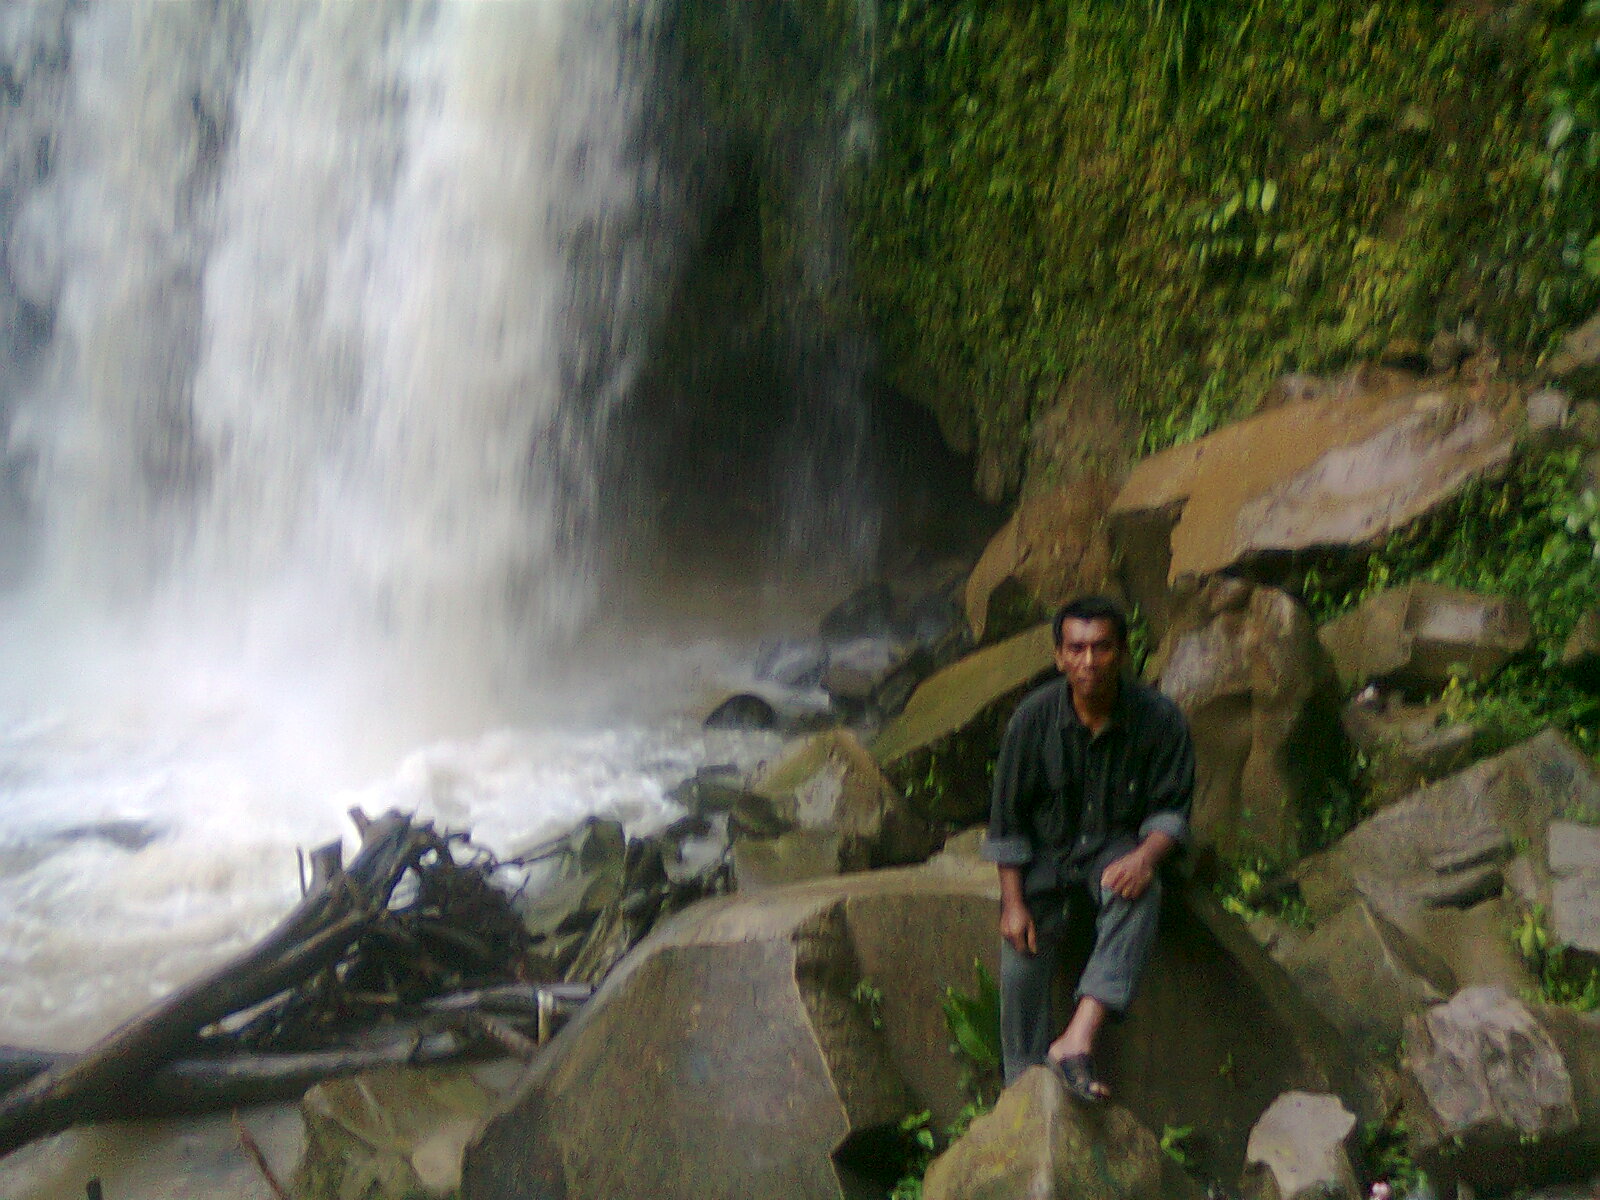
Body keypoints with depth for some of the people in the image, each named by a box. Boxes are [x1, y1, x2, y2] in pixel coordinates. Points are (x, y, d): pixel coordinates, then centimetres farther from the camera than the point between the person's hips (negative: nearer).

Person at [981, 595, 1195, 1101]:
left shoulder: (1159, 718, -13)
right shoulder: (1033, 718, -13)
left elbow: (1171, 809, -5)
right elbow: (1008, 818, -5)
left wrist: (1146, 855, -27)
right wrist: (1014, 903, -11)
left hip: (1117, 847, -1)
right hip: (1047, 854, 1)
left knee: (1140, 892, -35)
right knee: (1022, 957, -20)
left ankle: (1078, 1036, -43)